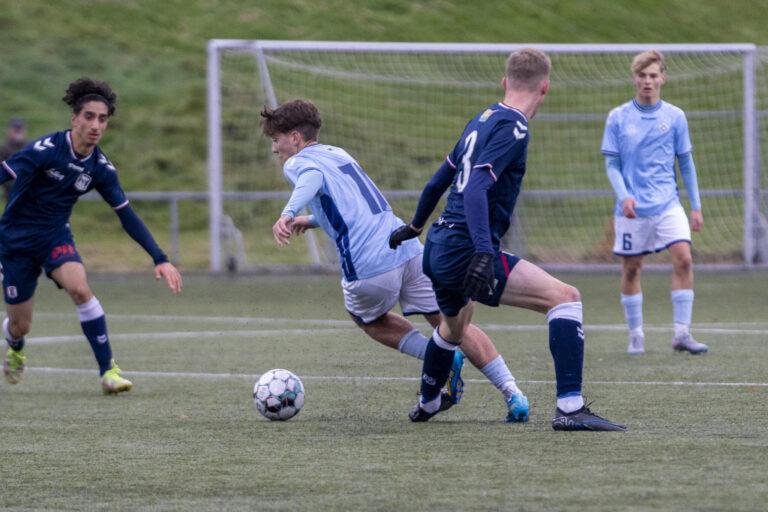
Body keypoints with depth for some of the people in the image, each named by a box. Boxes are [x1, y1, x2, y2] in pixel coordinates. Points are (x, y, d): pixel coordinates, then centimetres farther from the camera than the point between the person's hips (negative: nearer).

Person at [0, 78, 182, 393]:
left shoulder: (101, 168, -7)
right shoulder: (47, 149, -22)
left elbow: (127, 216, 0)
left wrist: (160, 259, -5)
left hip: (55, 236, 3)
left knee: (80, 288, -28)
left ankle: (108, 371, -23)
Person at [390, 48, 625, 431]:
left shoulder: (481, 121, 15)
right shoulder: (512, 128, -12)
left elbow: (439, 180, 28)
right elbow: (475, 189, -25)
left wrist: (415, 226, 42)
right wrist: (484, 252, -35)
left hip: (438, 250, 10)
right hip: (464, 251, -10)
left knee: (453, 328, 36)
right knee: (564, 297, -15)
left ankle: (426, 405, 60)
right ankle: (570, 408, -26)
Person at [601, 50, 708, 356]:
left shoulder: (675, 117, 4)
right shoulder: (618, 118, 1)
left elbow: (685, 164, 9)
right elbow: (612, 164, 1)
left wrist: (696, 207, 6)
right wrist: (623, 196, -16)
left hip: (667, 204, 0)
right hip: (632, 209, 0)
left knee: (683, 259, -15)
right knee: (631, 268, 4)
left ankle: (682, 333, -12)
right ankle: (636, 335, 17)